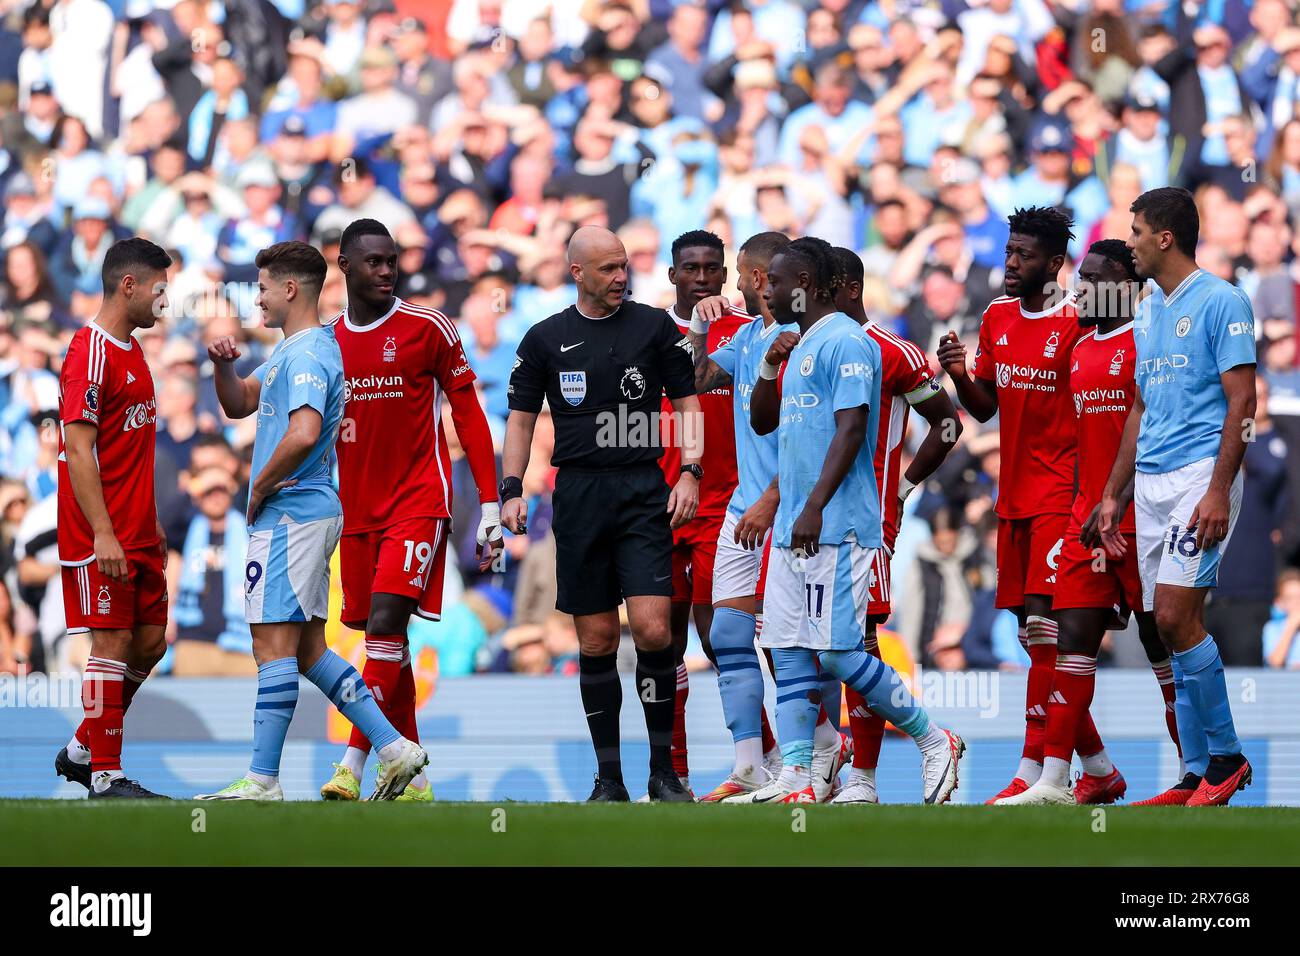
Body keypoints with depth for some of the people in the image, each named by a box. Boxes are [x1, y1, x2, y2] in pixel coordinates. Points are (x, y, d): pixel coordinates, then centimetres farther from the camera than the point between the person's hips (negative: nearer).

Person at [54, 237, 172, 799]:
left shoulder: (131, 351, 16)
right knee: (113, 642, -7)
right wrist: (102, 533, -24)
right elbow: (78, 449, -19)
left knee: (151, 641, 10)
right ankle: (105, 775, -2)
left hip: (137, 535, 9)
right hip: (102, 537, -9)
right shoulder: (90, 353, -14)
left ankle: (82, 750, 21)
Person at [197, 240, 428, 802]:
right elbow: (239, 405, 27)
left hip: (289, 516, -11)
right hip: (312, 514, 11)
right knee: (308, 650, 12)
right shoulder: (289, 351, 18)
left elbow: (302, 435, -31)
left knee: (275, 645, -8)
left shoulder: (308, 356, -16)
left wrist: (261, 488, -17)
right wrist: (224, 366, 6)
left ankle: (263, 779, -7)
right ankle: (395, 749, 10)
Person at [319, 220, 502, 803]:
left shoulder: (428, 329, -3)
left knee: (386, 622, -18)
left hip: (419, 502, -5)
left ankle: (353, 765, -22)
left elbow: (468, 415, 0)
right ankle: (411, 776, 13)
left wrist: (490, 504, -5)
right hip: (358, 510, 5)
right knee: (385, 636, 7)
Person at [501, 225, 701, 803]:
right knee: (596, 640, 3)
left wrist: (689, 474, -5)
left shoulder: (655, 327, 5)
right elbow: (521, 418, 12)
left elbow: (687, 403, 8)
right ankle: (609, 777, 9)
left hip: (643, 494, -1)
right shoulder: (546, 338, 8)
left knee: (652, 629, -13)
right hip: (578, 495, 1)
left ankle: (664, 771, -4)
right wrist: (511, 490, 1)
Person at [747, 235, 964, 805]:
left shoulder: (846, 342, -10)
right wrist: (770, 366, 9)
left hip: (836, 528, -10)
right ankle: (795, 780, 4)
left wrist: (815, 507, -25)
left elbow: (851, 428, -18)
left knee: (838, 652, -11)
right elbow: (763, 423, 27)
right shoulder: (800, 345, 20)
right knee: (790, 655, 4)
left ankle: (935, 743, 1)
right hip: (792, 526, 10)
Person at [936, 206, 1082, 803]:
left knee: (1045, 620, -14)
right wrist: (961, 376, 0)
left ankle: (1033, 768, -15)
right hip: (1013, 499, 8)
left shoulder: (1076, 323, -10)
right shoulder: (997, 317, 12)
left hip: (1060, 496, -8)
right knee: (1030, 630, 8)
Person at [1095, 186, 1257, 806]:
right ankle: (1198, 772, 7)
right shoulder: (1147, 314, 18)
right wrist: (1113, 494, 20)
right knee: (1171, 626, 5)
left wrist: (1218, 492, -19)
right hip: (1151, 482, 8)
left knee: (1176, 617, -16)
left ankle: (1226, 756, -5)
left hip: (1199, 473, -8)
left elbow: (1242, 402, -12)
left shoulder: (1221, 303, -7)